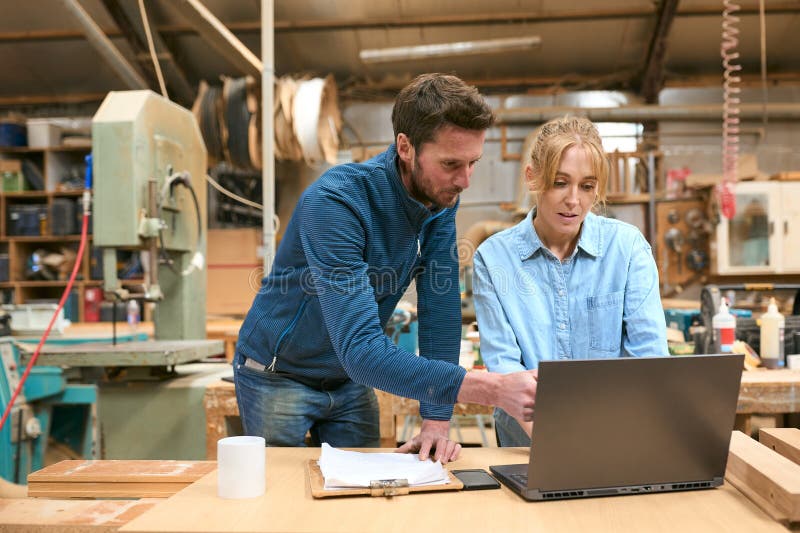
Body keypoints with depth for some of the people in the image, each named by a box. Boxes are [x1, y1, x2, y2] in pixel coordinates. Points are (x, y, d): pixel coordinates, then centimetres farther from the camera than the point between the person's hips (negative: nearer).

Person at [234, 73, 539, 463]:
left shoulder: (442, 198, -12)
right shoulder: (334, 201, -33)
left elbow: (440, 305, -11)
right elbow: (360, 349, -39)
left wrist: (436, 419, -18)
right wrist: (494, 390, -46)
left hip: (351, 379, 5)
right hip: (278, 375, -5)